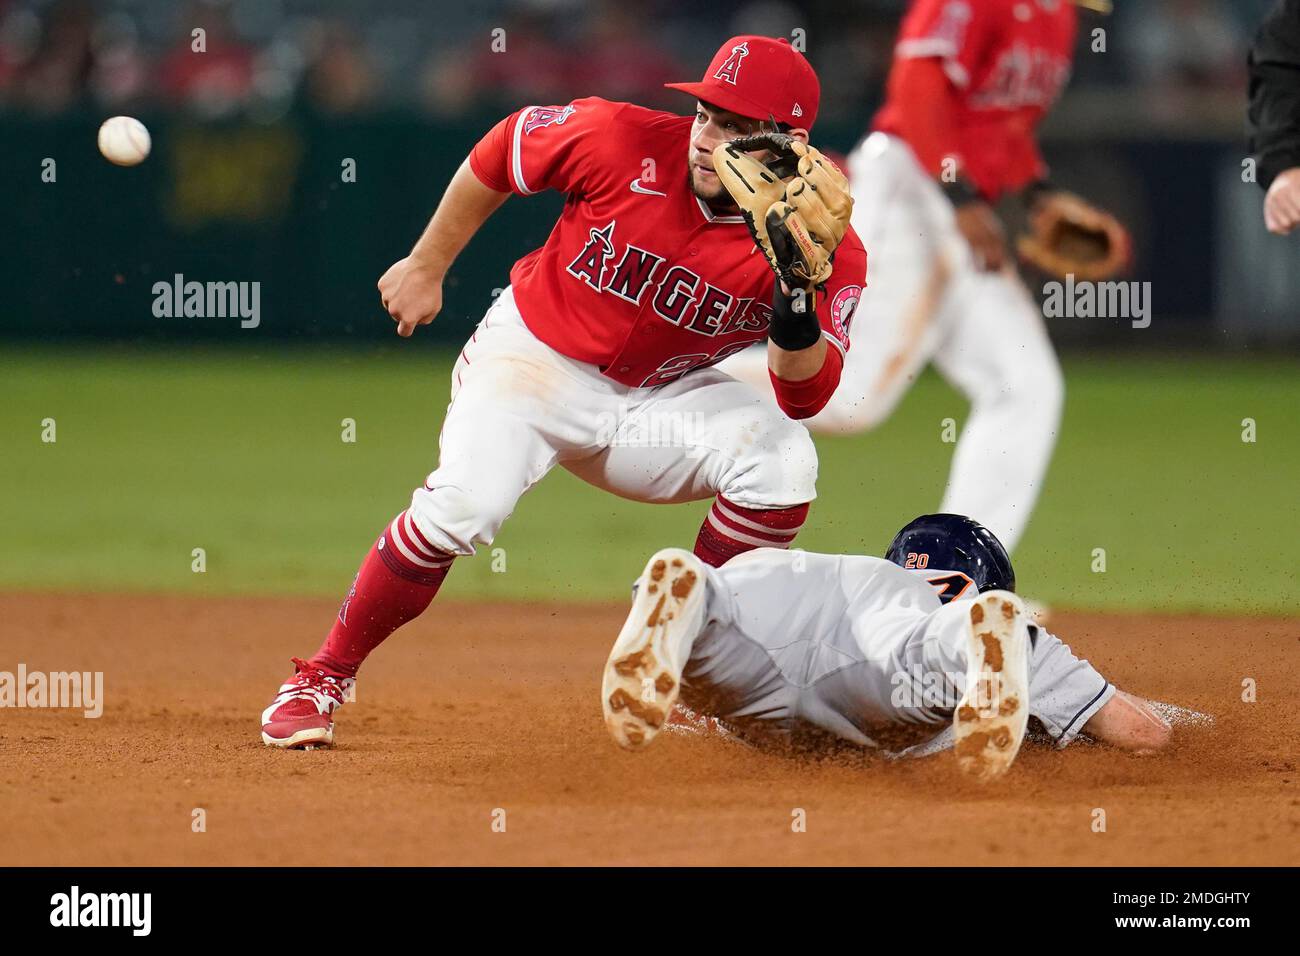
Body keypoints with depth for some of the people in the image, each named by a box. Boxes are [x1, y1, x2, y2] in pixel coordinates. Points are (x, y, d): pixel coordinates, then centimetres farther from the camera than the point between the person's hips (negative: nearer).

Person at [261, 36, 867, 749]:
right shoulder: (623, 142, -21)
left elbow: (805, 398, -18)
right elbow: (502, 151, -3)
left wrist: (798, 311, -38)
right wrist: (427, 267, 5)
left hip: (660, 398, 2)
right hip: (535, 357, -2)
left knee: (781, 458, -23)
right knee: (465, 502, -28)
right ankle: (323, 678, -11)